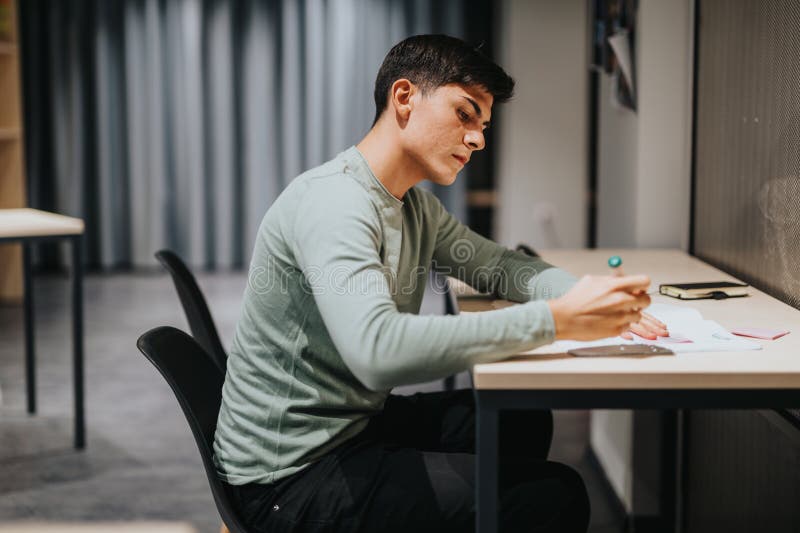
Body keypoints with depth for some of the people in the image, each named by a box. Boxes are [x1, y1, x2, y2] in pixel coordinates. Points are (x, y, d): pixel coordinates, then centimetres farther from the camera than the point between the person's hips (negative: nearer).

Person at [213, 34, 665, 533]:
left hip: (355, 424, 10)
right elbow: (378, 350, -38)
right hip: (293, 476, -10)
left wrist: (593, 296, -6)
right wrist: (557, 320, -37)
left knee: (524, 422, 19)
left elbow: (496, 263, 16)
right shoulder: (333, 201, -24)